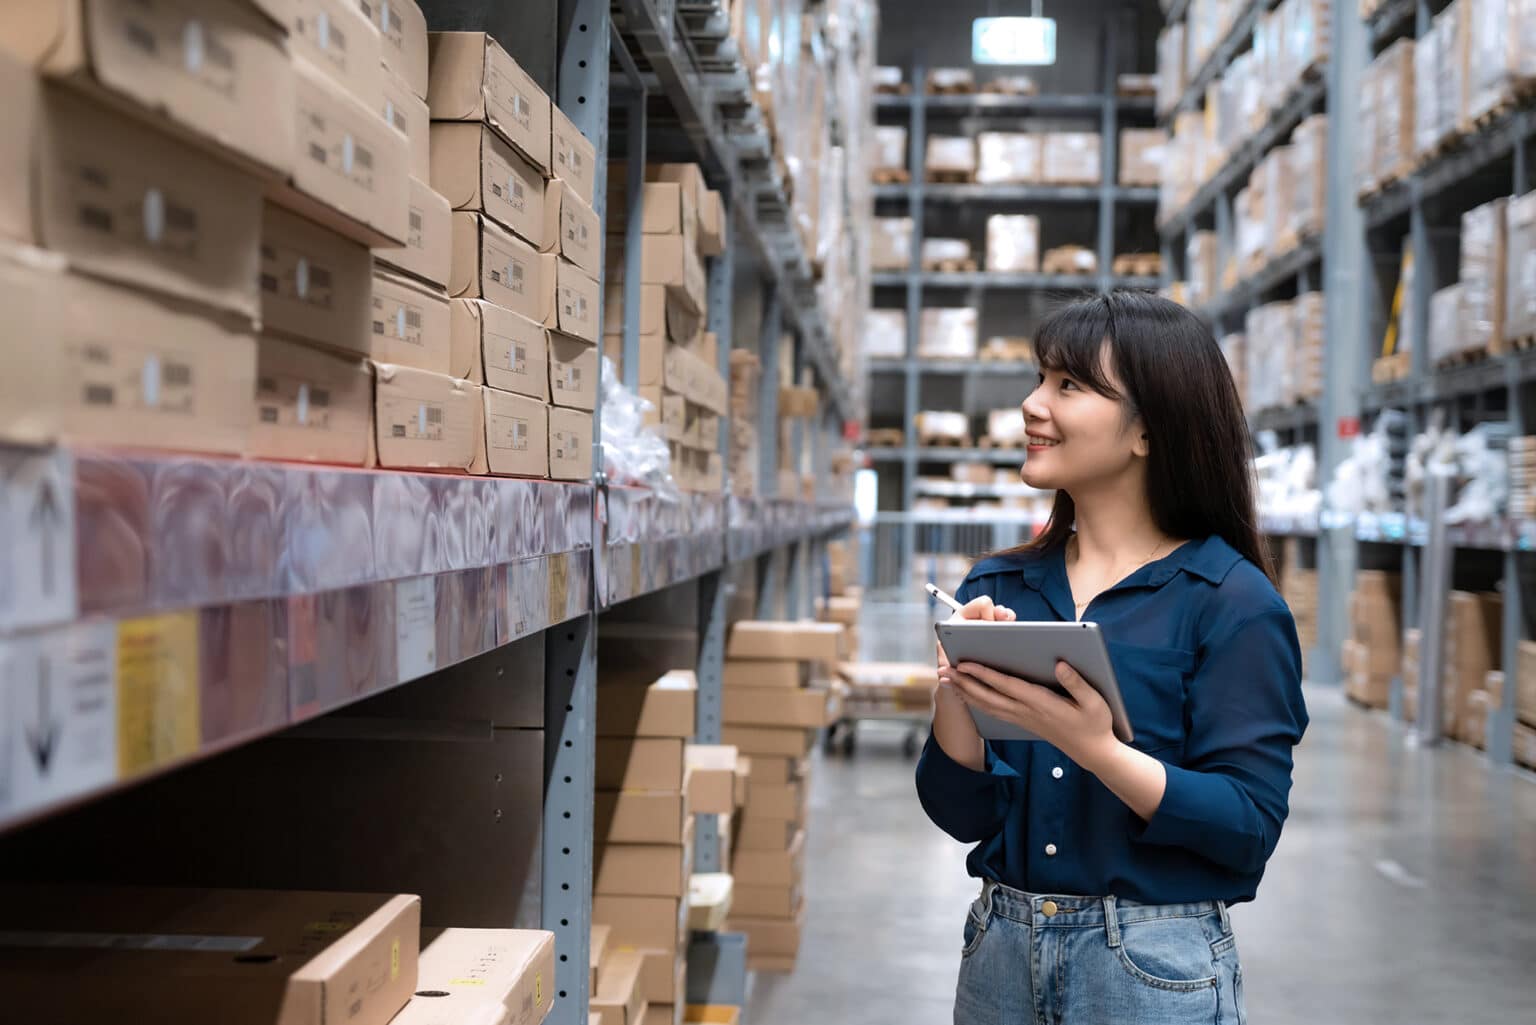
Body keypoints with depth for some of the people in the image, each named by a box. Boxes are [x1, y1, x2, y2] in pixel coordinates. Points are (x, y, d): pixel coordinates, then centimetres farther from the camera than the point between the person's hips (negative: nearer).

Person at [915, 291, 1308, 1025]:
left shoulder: (1233, 601, -10)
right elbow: (963, 814, 0)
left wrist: (1094, 748, -28)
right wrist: (954, 693, -18)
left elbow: (1250, 825, -15)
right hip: (1000, 946, 5)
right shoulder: (998, 588, 2)